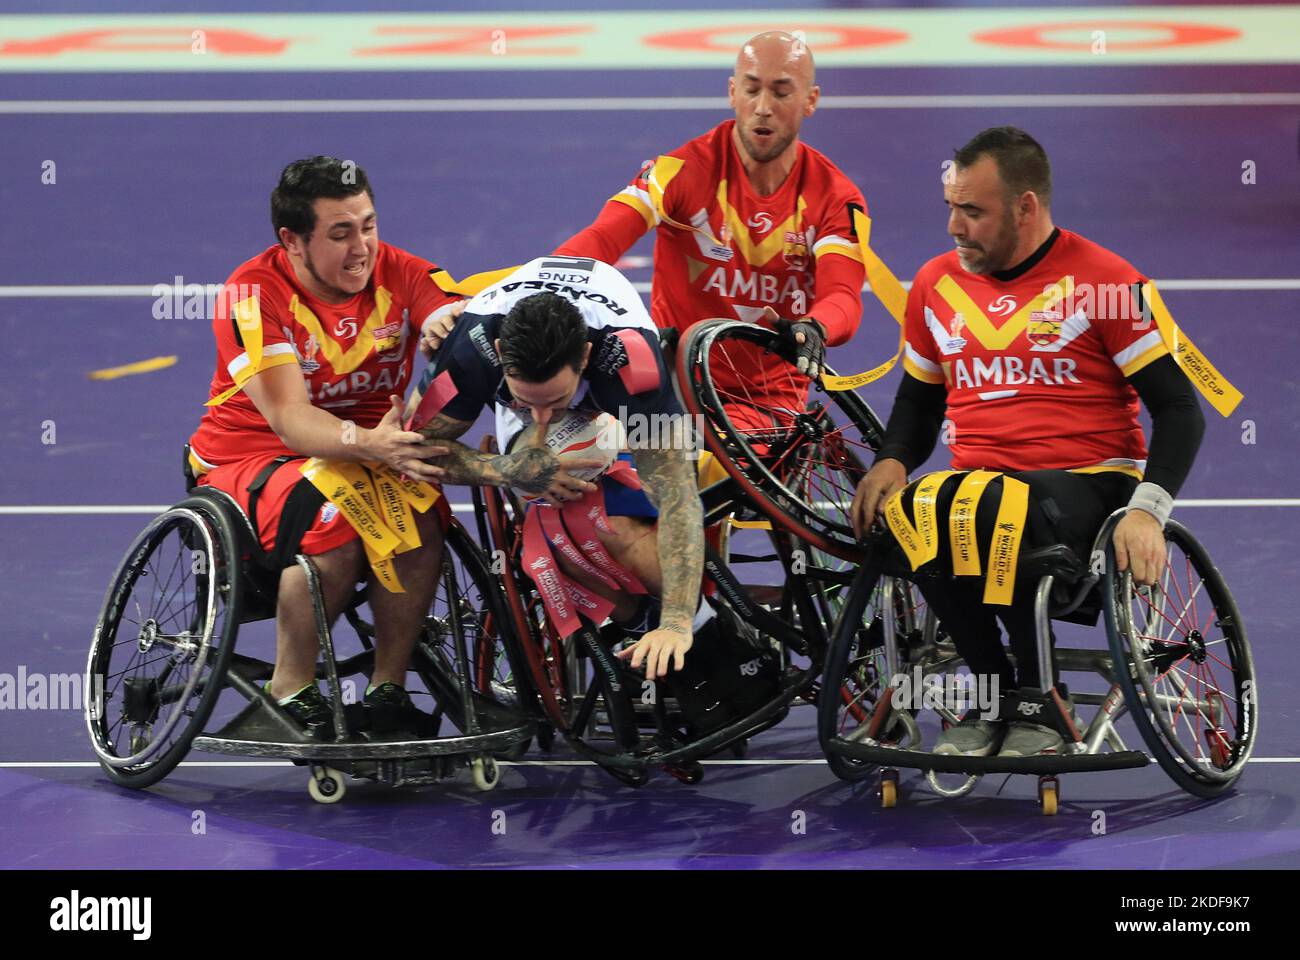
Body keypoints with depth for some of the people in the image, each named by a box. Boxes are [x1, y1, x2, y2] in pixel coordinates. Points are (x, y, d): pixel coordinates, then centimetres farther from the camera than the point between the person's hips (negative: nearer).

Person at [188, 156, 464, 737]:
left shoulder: (400, 274, -7)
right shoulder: (254, 293, -17)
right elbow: (290, 418, -28)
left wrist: (455, 328, -47)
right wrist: (369, 444, -48)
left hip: (371, 446, 3)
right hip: (251, 455, -3)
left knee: (420, 516, -30)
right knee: (333, 522, -35)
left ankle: (388, 688, -15)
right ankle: (290, 691, -17)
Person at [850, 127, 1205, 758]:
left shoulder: (1103, 280, -4)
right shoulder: (937, 283, 12)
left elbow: (1179, 409, -5)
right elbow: (918, 398, 25)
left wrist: (1146, 510, -21)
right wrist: (891, 463, 2)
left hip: (1087, 482, -4)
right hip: (977, 484, 4)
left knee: (1003, 511, -39)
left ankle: (1041, 697, -15)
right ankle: (993, 690, -10)